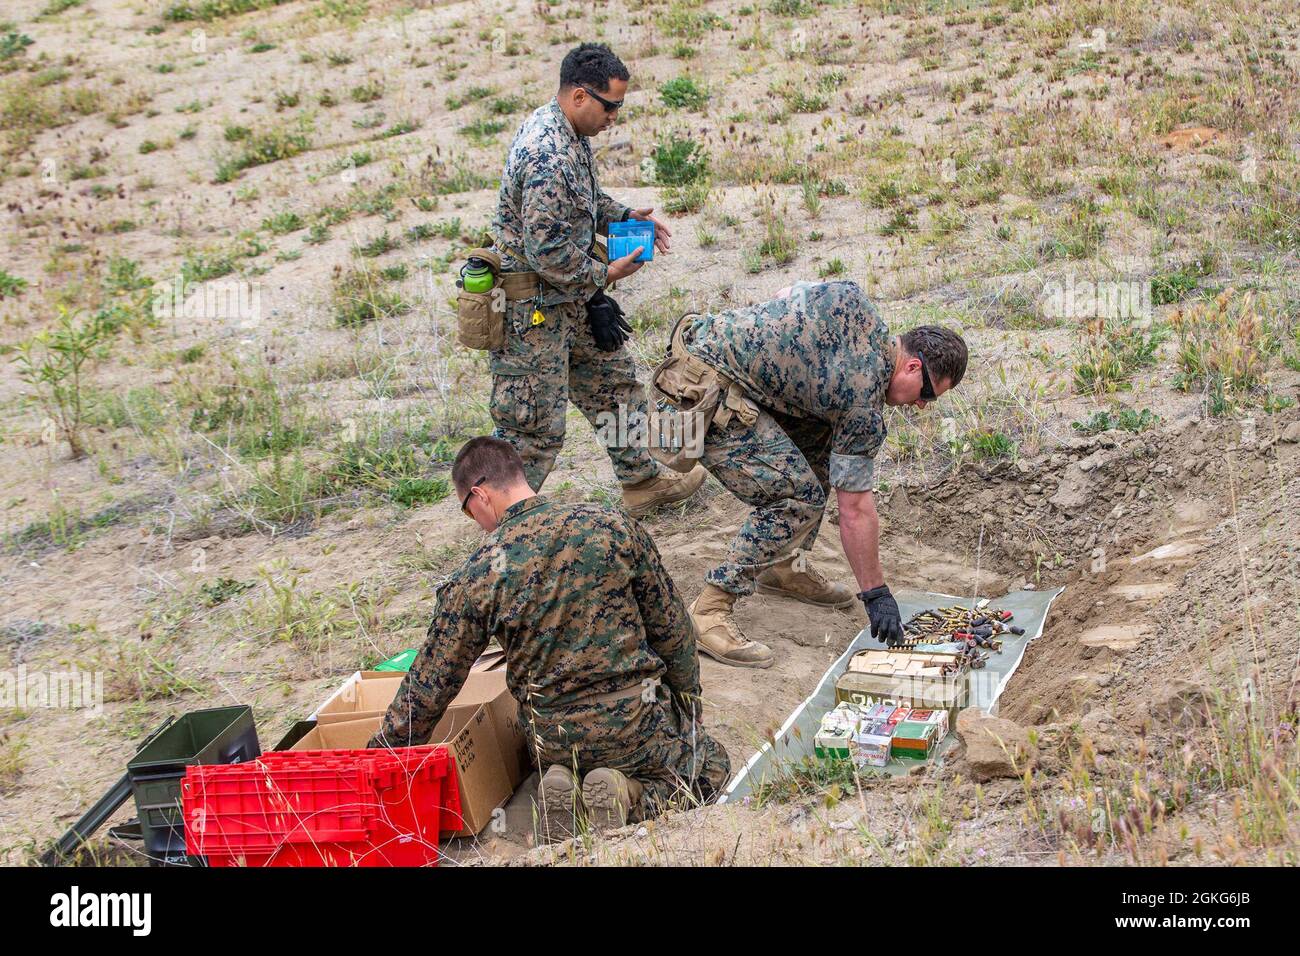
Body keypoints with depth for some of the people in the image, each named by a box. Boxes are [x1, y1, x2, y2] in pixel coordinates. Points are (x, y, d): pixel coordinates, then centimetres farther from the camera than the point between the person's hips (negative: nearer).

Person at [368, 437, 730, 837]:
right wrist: (688, 698, 17)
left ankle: (562, 790, 1)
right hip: (637, 719, -2)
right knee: (712, 765, 26)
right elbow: (671, 625, 0)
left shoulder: (476, 576, -11)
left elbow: (430, 686, -4)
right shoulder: (613, 526, -9)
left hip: (554, 741, 2)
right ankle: (628, 797, -3)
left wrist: (384, 750, 13)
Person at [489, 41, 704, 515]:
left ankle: (642, 481, 37)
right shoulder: (547, 157, -29)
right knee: (535, 425, 0)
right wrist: (603, 276, -15)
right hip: (532, 307, -11)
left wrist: (624, 216, 6)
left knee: (614, 380, 22)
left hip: (570, 296, 11)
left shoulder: (568, 132, 4)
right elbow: (548, 252, -29)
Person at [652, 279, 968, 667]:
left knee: (821, 445, 17)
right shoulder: (863, 408, -13)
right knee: (798, 496, -15)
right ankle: (709, 611, -12)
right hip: (704, 394, -10)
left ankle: (785, 566, 28)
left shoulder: (850, 299, 3)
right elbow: (854, 508, -8)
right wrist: (875, 593, -1)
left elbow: (783, 296, 15)